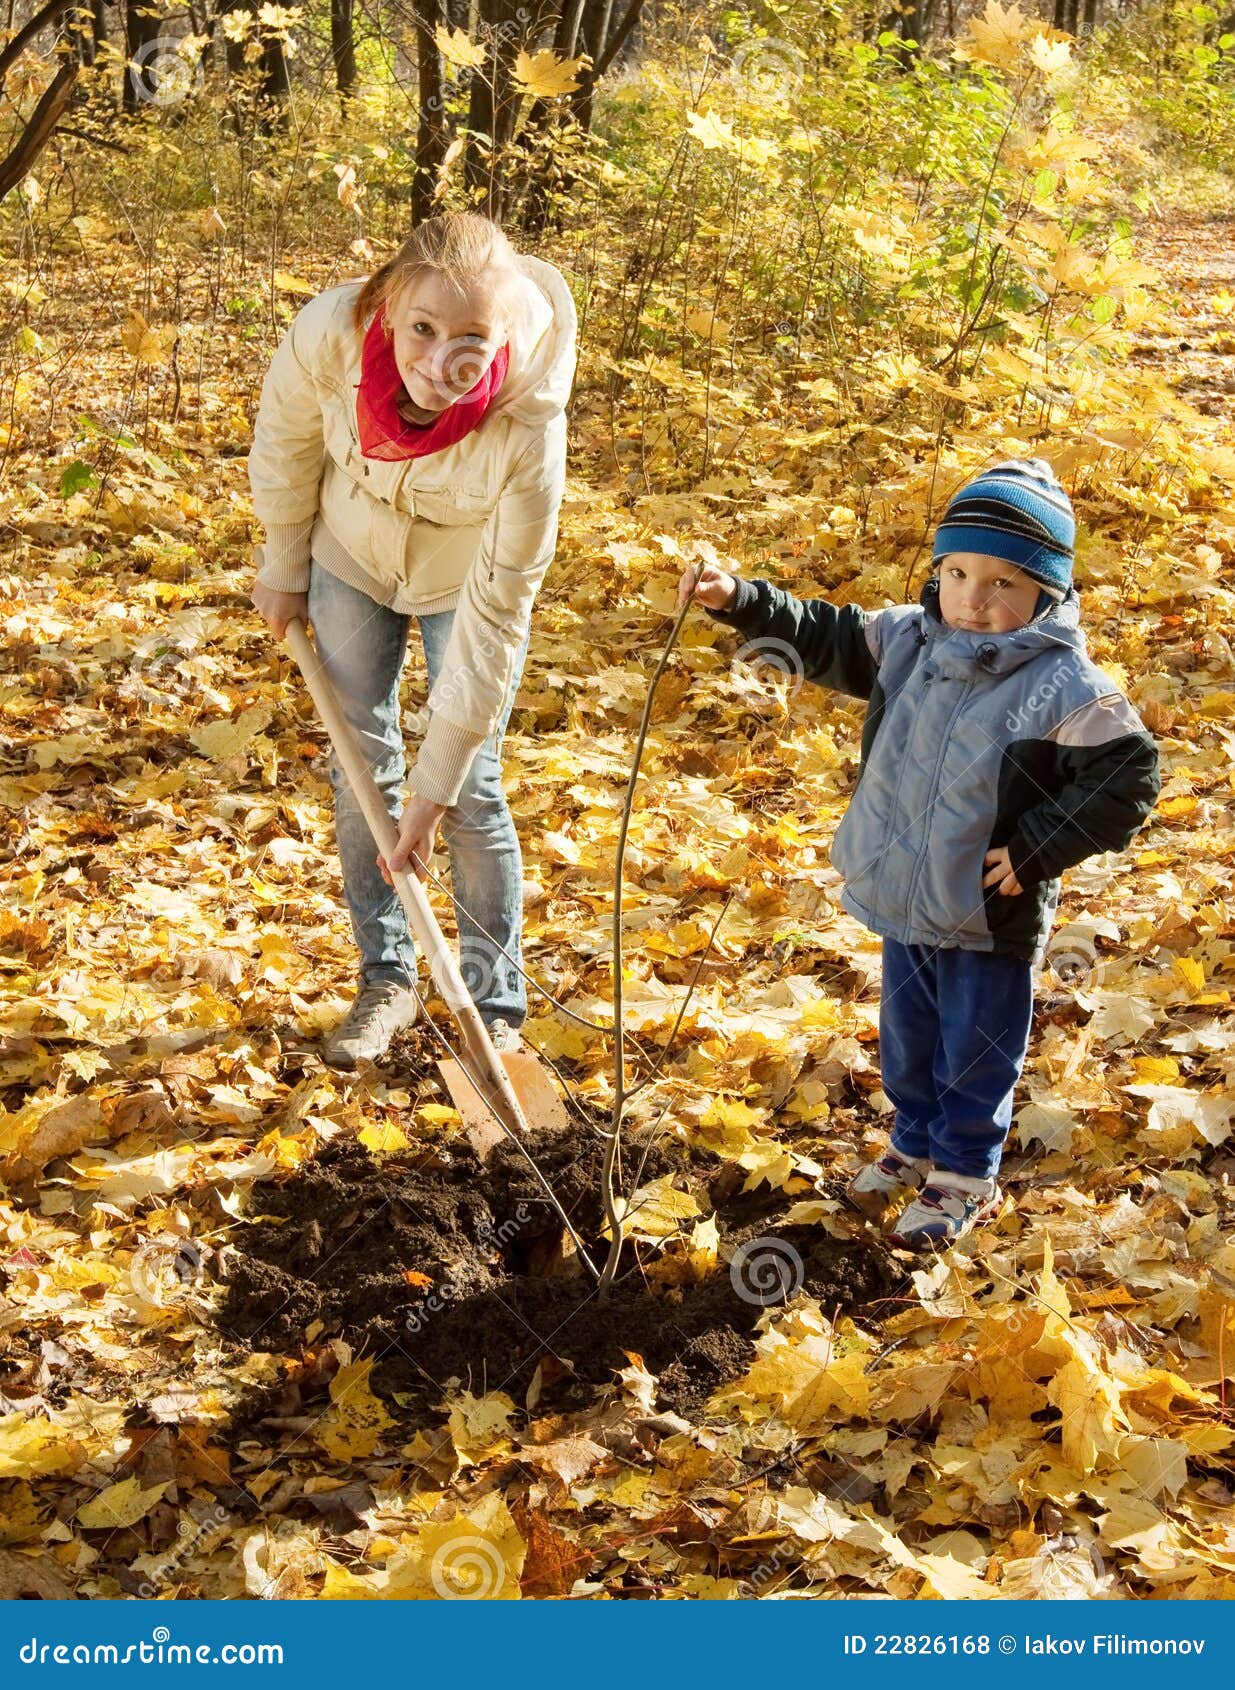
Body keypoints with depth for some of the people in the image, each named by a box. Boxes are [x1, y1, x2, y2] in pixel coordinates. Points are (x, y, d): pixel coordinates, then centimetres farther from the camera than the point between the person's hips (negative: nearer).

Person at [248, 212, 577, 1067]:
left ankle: (497, 1007, 15)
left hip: (466, 577, -2)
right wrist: (284, 564, 3)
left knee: (472, 792, -2)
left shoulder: (529, 428, -40)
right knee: (362, 769, 8)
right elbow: (286, 437, -10)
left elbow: (494, 618, -30)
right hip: (352, 556, 3)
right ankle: (386, 980, 25)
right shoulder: (331, 333, -35)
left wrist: (435, 785, -26)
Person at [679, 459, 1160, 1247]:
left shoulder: (1067, 688, -22)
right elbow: (828, 638, 5)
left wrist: (1038, 849, -22)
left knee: (976, 1056, 12)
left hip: (993, 921, -6)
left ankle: (966, 1176, 32)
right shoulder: (908, 640, -4)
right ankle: (916, 1144, 46)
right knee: (908, 1040, 24)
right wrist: (742, 599, -8)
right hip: (906, 903, 6)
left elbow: (1126, 779, -19)